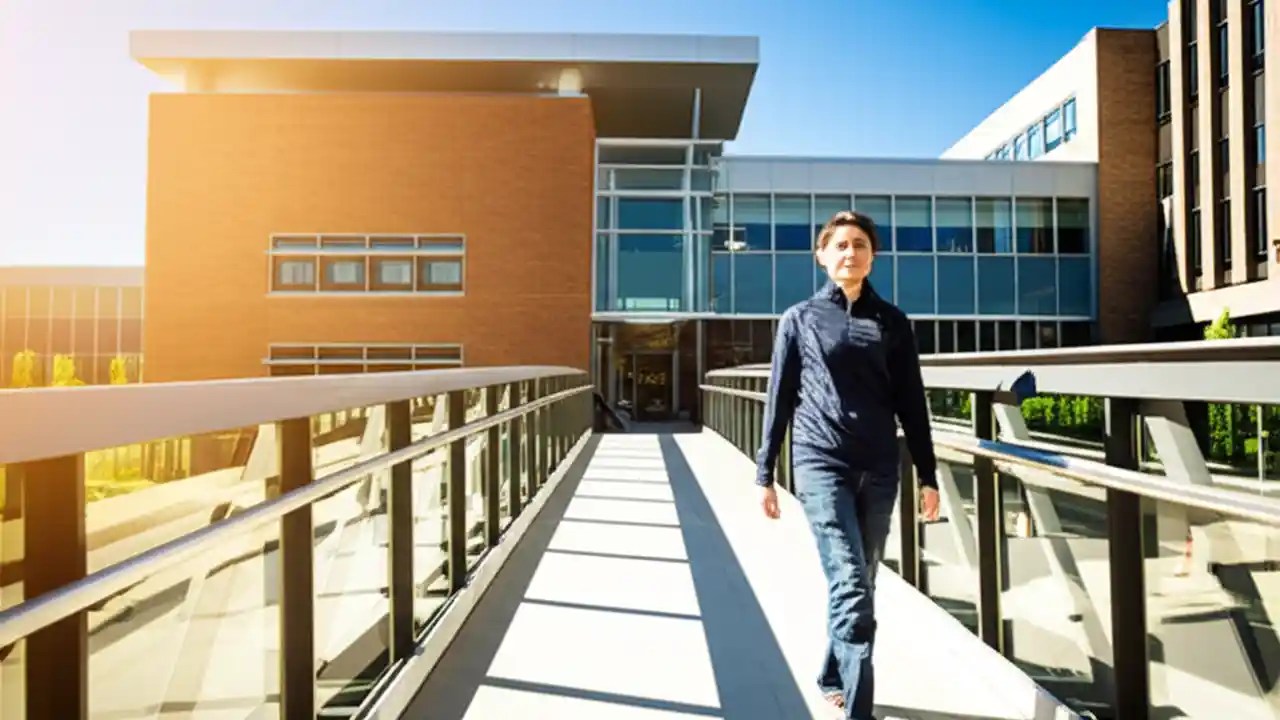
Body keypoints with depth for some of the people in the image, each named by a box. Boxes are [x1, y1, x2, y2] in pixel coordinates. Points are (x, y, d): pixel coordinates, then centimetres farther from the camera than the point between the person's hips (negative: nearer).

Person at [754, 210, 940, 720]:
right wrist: (764, 472, 2)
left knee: (858, 585, 13)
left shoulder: (892, 322, 10)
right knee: (851, 584, -11)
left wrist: (928, 476, 5)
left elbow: (911, 403, 10)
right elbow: (779, 399, 4)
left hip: (878, 470, 3)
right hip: (821, 465, -3)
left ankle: (832, 679, 34)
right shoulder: (800, 319, 5)